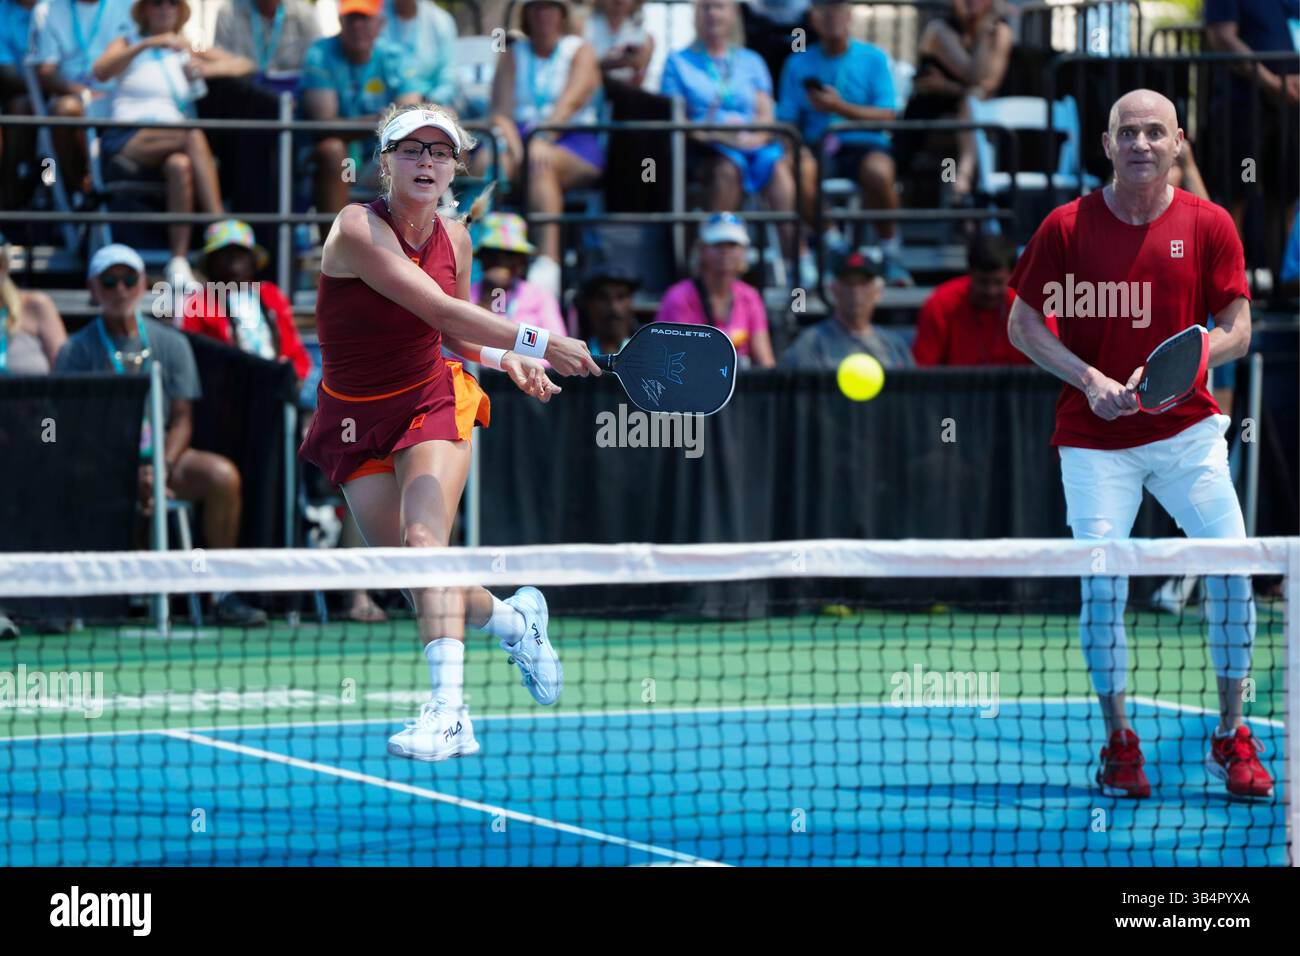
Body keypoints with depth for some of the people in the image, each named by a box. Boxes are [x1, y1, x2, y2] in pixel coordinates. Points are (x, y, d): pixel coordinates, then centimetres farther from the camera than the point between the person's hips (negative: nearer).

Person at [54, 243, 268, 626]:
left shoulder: (170, 343, 10)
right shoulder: (77, 351, 2)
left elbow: (182, 419, 7)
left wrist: (161, 469, -14)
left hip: (162, 454, 3)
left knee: (223, 475, -28)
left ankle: (223, 593, -19)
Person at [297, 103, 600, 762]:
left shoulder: (453, 237, -2)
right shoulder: (358, 230, -21)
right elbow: (439, 310, -29)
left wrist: (504, 359, -5)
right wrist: (536, 343, -33)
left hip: (432, 399, 2)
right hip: (358, 418, -2)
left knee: (424, 537, -23)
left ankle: (448, 710, -33)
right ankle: (512, 618, 30)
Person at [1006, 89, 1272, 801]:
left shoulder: (1209, 226, 0)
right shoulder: (1068, 226, -2)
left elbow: (1236, 330, 0)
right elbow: (1022, 323, 2)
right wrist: (1089, 379, -12)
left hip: (1187, 429, 1)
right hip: (1095, 438, -1)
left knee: (1232, 570, -11)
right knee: (1102, 586, -8)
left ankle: (1230, 738, 5)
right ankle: (1118, 742, 10)